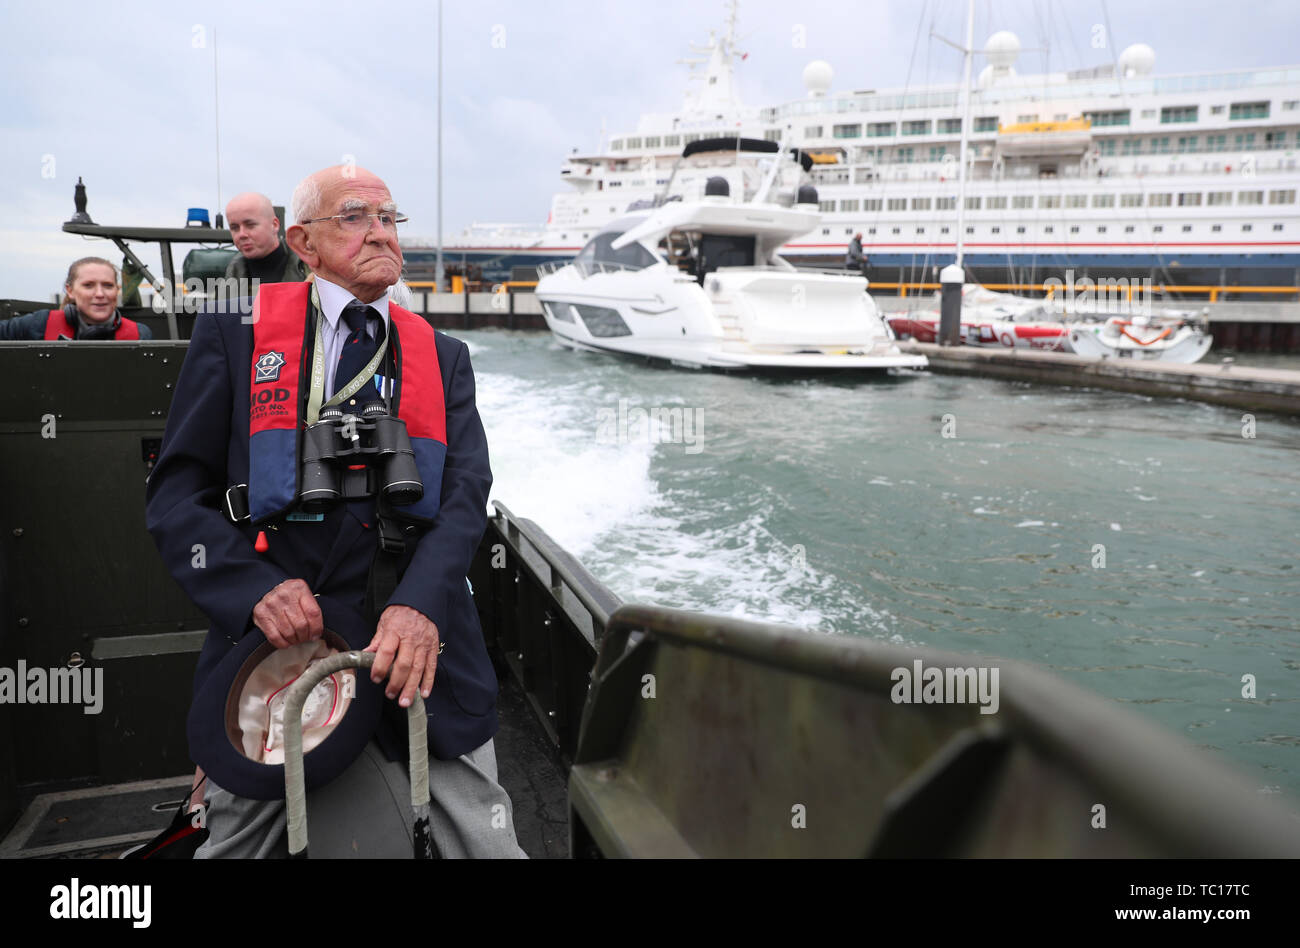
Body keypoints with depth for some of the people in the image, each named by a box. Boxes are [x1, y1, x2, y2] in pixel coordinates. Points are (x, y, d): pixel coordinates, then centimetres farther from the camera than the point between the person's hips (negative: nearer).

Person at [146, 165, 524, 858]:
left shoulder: (442, 358, 11)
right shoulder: (233, 339, 4)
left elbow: (466, 493, 0)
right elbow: (175, 494, 1)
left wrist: (420, 603, -18)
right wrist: (257, 588, -16)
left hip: (417, 641, 2)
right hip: (276, 639, -1)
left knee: (486, 843, 2)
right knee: (234, 845, 13)